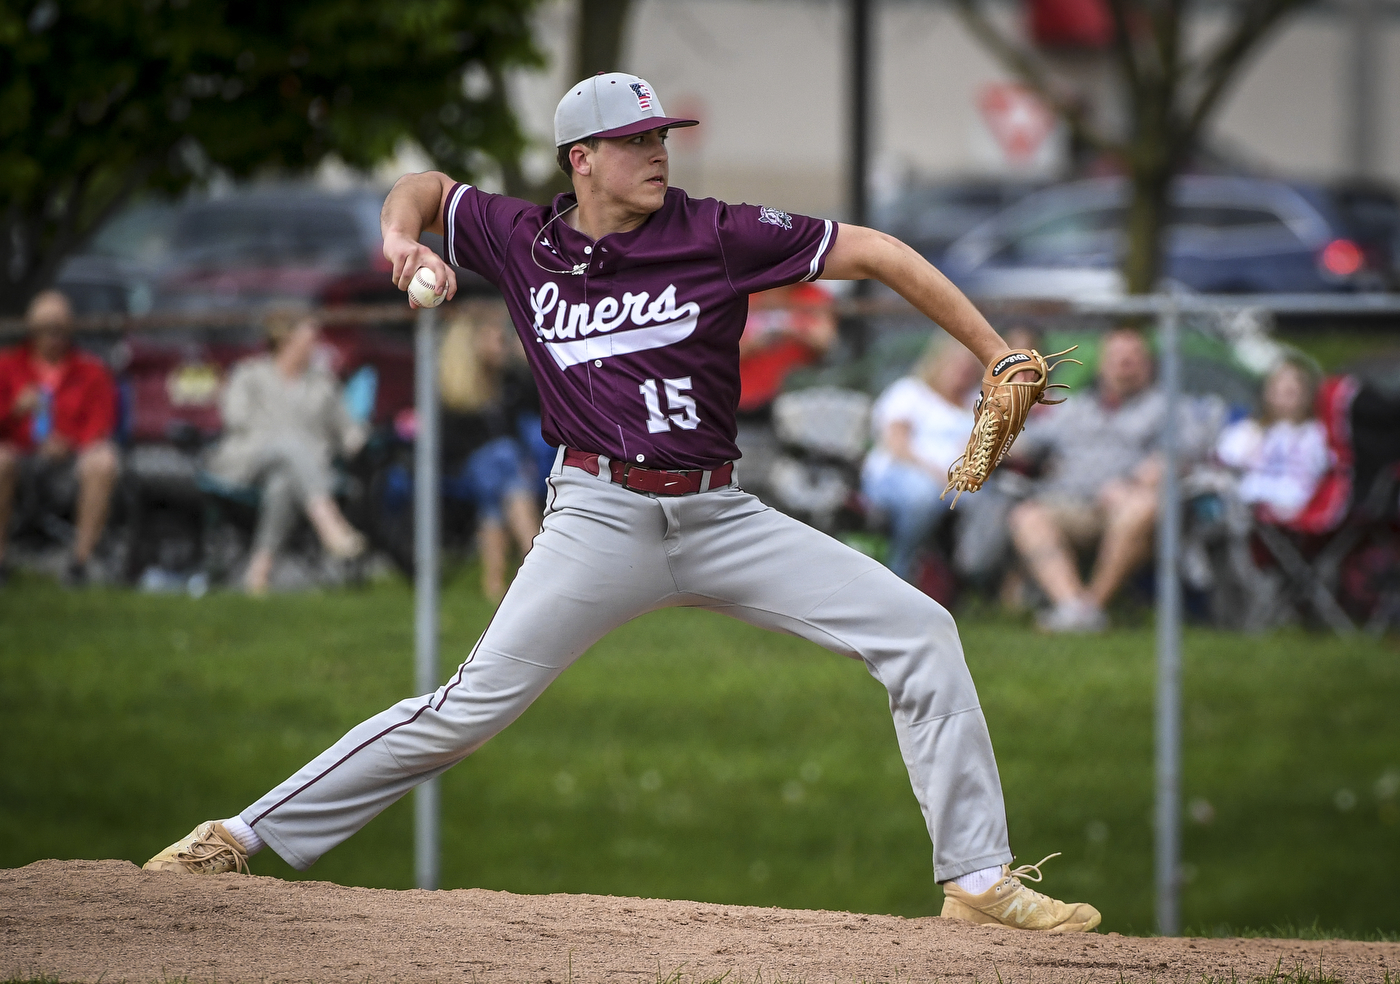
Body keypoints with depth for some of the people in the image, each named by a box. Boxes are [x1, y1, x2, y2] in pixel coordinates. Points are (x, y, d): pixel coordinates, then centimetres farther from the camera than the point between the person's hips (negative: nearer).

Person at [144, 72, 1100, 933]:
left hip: (721, 517, 1)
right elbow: (426, 185, 21)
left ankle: (977, 874, -3)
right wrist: (402, 235, -4)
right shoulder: (522, 239, 2)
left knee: (918, 631, -9)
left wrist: (997, 356, -7)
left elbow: (872, 253, -4)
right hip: (602, 519, -1)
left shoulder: (716, 234, -4)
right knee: (472, 706, -10)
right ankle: (246, 834, -3)